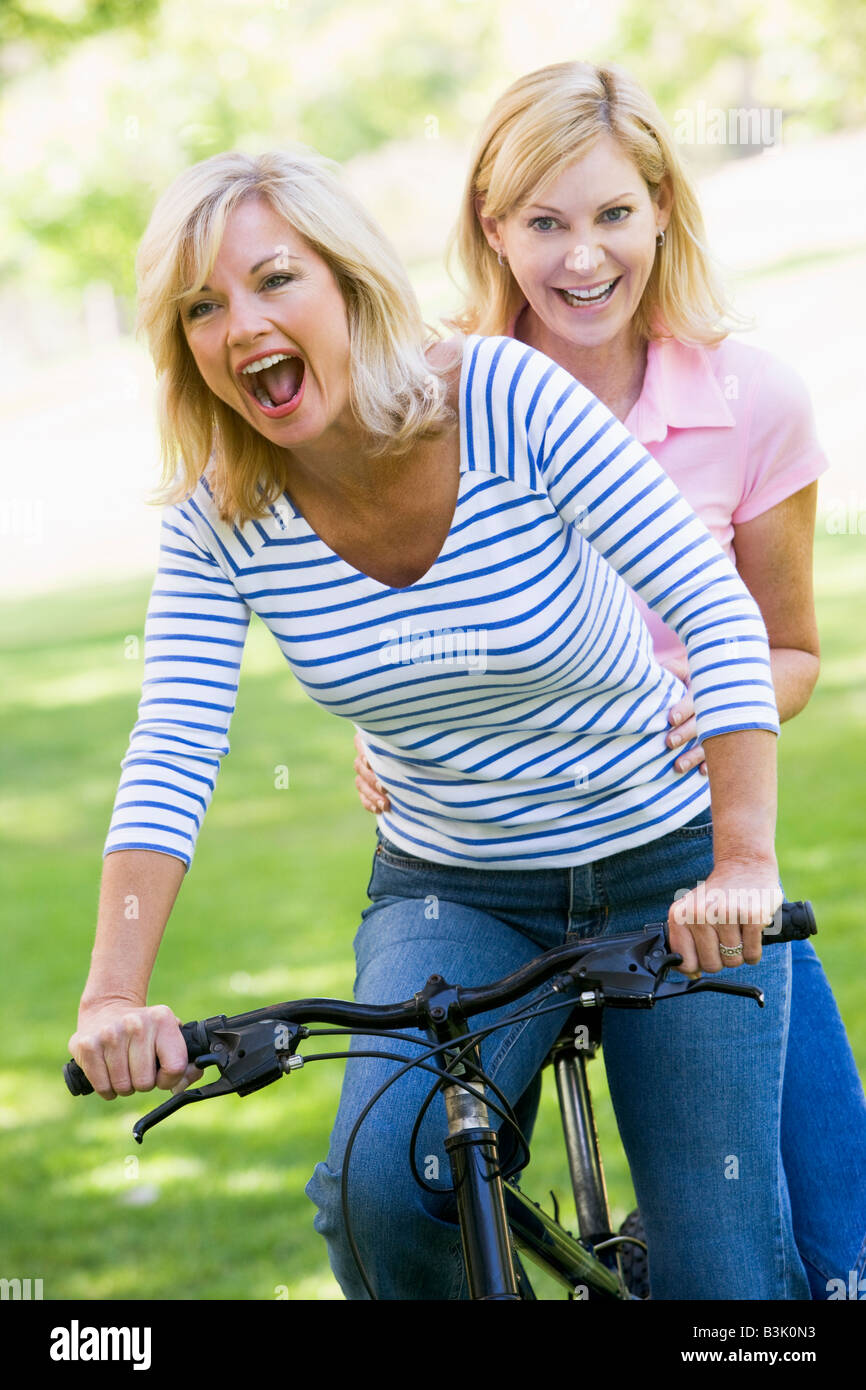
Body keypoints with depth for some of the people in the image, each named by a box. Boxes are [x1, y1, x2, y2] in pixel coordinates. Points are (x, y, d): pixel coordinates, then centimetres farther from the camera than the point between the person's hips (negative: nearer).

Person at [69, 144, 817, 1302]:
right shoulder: (218, 522, -11)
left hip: (668, 872, -2)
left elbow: (720, 615, -24)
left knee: (725, 1276, -7)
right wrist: (114, 994, -30)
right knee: (377, 1188, -23)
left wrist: (744, 865, -34)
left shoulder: (506, 398, -21)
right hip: (450, 893, 2)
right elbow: (171, 758, -16)